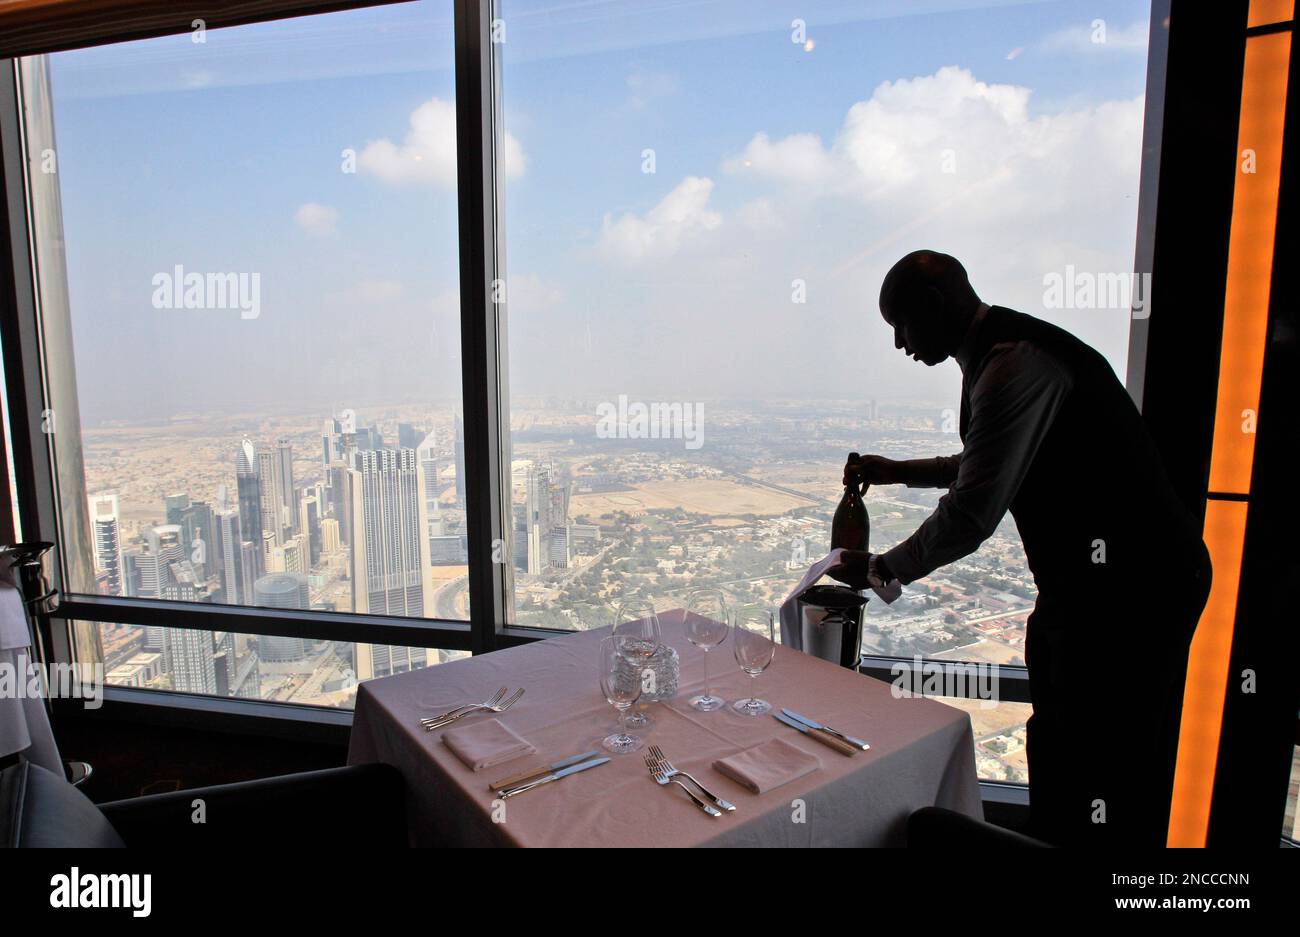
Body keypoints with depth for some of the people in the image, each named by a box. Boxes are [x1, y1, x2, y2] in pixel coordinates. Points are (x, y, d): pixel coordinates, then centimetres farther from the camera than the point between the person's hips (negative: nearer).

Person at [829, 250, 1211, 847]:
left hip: (1125, 587, -10)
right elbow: (986, 467, 27)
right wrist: (895, 471, 22)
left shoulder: (1013, 365, -21)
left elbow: (972, 514, -24)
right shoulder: (1014, 350, 12)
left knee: (1102, 772, 1)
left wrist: (879, 570, -10)